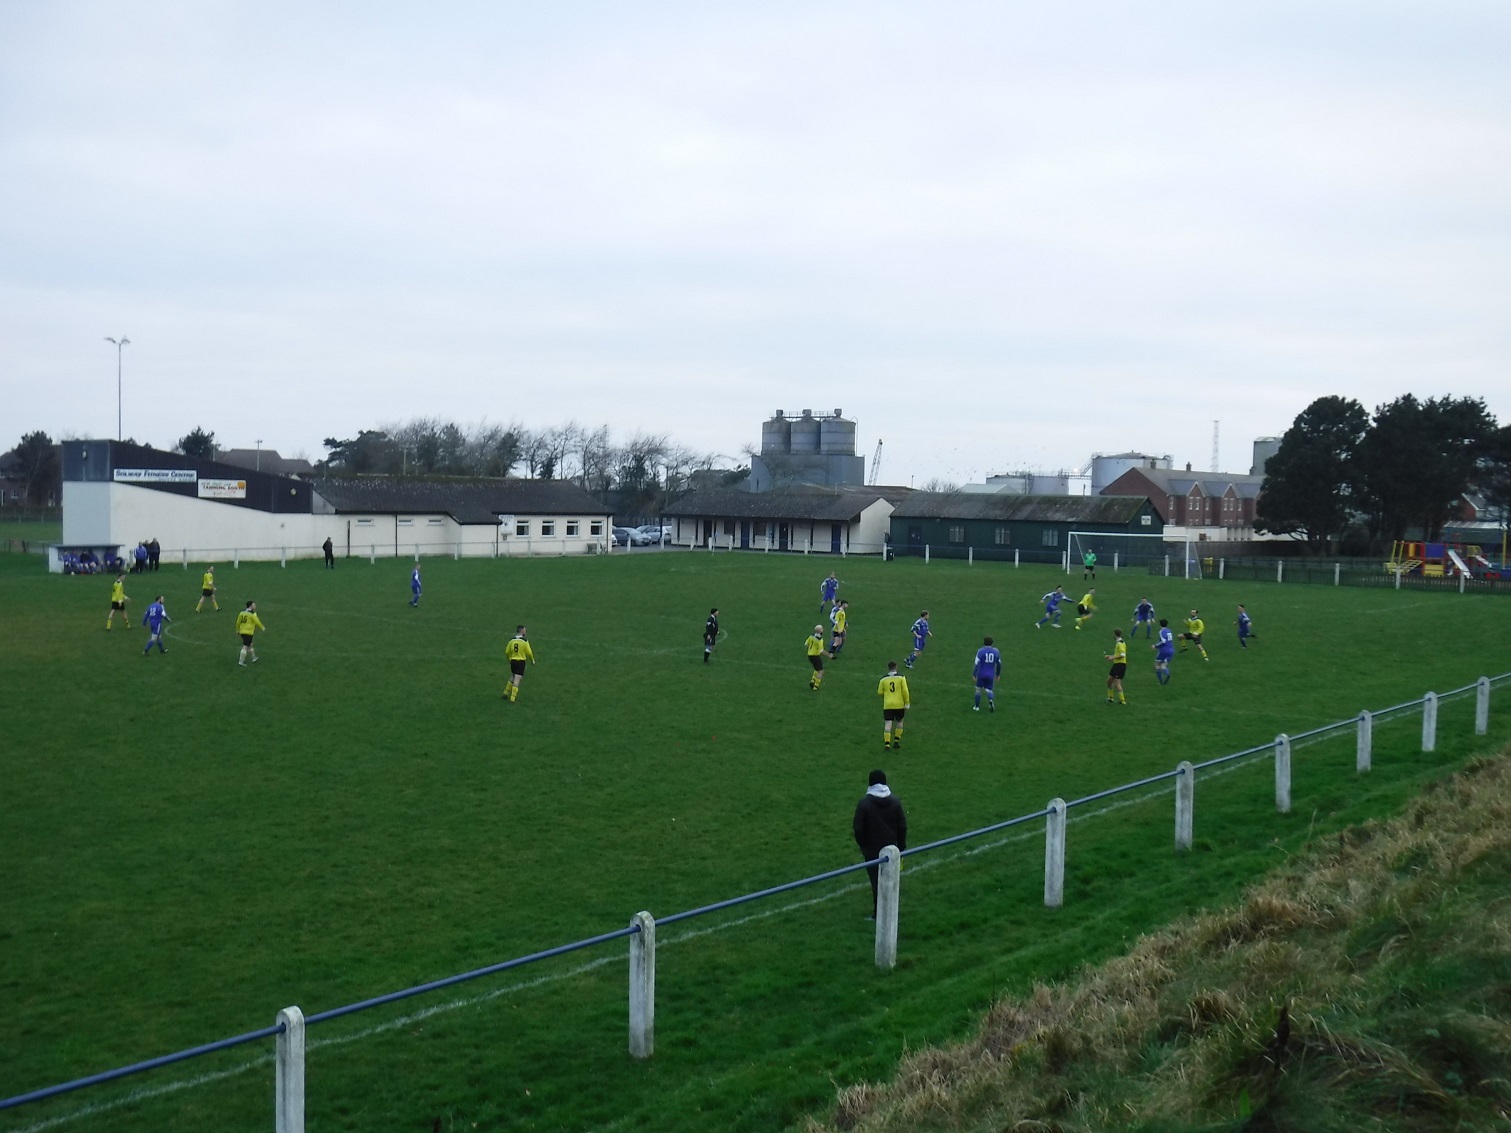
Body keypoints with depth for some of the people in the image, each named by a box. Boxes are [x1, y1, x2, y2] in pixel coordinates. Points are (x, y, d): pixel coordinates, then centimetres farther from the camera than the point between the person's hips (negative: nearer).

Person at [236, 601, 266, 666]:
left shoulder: (242, 613, 9)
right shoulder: (252, 614, -12)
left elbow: (238, 622, 13)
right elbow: (257, 622, -10)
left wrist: (237, 630, 26)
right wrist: (263, 628, 5)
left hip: (242, 632, 8)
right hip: (248, 632, -8)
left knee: (250, 645, 23)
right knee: (245, 647, -5)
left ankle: (254, 658, 36)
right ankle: (241, 662, -7)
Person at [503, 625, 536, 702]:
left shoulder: (511, 640, 1)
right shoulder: (525, 641, -12)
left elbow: (507, 652, 6)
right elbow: (529, 652, -9)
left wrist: (509, 660, 24)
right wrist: (532, 660, 9)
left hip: (513, 661, 5)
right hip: (521, 662, -5)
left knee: (512, 678, 25)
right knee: (517, 680, -5)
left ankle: (506, 693, 27)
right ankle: (512, 698, -7)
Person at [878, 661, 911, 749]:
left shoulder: (883, 679, 1)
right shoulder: (901, 677, -3)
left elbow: (880, 693, 5)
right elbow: (905, 691, -7)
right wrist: (907, 703, 1)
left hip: (887, 705, 0)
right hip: (899, 705, 0)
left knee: (887, 724, -2)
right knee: (899, 722, 20)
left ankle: (887, 744, -13)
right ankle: (896, 741, 17)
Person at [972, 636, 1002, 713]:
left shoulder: (980, 651, -10)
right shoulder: (996, 651, -1)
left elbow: (977, 663, -14)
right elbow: (999, 664, 7)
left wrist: (974, 674, -7)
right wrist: (998, 674, 20)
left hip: (981, 674, -2)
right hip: (991, 675, 2)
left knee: (978, 689, 16)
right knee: (989, 690, 10)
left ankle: (977, 706, 20)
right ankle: (991, 701, -22)